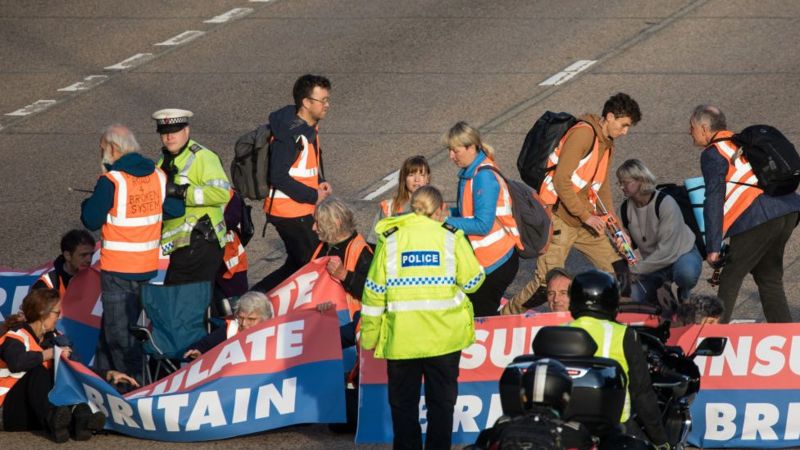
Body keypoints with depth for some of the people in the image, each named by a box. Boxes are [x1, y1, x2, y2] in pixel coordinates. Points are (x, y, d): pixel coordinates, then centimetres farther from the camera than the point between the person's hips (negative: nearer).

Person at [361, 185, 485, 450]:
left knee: (403, 402, 11)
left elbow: (374, 290, 0)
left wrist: (369, 335, 7)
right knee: (442, 401, 10)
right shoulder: (451, 237, -1)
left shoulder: (389, 239, 2)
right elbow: (472, 281, -1)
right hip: (444, 336, 0)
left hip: (401, 337, 0)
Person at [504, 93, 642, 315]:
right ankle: (508, 316, 5)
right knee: (547, 281, -11)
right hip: (559, 218, -9)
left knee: (617, 268, 5)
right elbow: (561, 180, -21)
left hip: (584, 220, 9)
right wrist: (586, 216, -19)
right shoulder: (583, 134, -16)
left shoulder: (607, 144, 15)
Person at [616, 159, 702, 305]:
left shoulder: (665, 203, -25)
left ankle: (684, 294, -4)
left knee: (686, 272, -41)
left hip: (682, 255, -5)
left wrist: (634, 270, -26)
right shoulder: (626, 209, -6)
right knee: (631, 296, -20)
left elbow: (666, 251, -28)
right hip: (654, 262, 5)